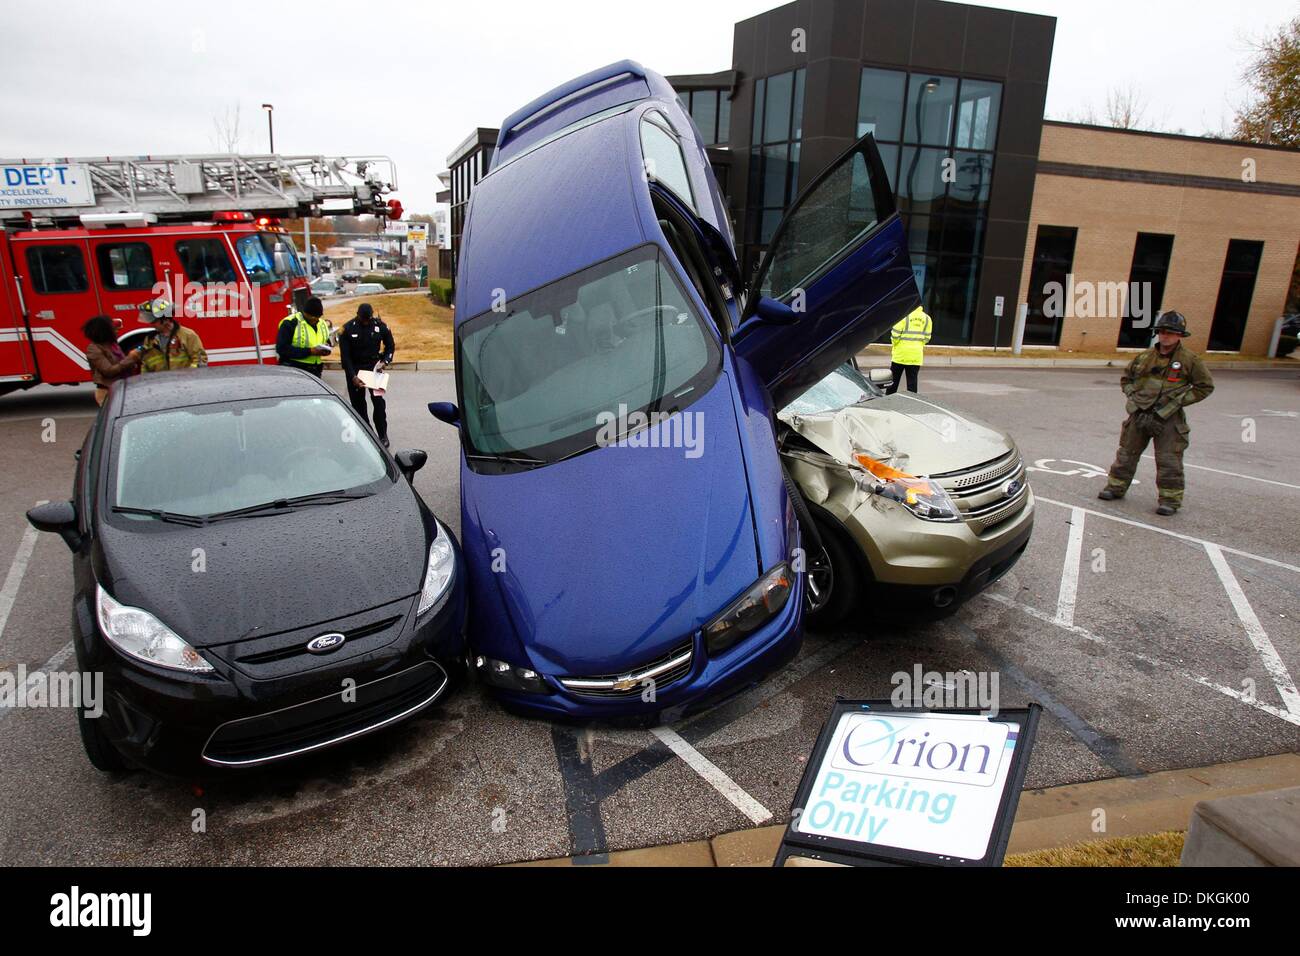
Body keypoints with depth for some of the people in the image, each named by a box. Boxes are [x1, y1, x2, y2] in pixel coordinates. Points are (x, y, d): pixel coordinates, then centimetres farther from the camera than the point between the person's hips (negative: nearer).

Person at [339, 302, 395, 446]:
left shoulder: (380, 326, -6)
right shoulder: (348, 329, -9)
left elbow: (390, 346, 8)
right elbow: (345, 356, -9)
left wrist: (385, 361, -10)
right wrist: (353, 376, -19)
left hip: (374, 368, 0)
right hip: (354, 369, 0)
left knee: (378, 401, -8)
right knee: (358, 403, 4)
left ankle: (382, 435, -1)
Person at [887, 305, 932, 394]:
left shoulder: (904, 316, -11)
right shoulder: (927, 318, 4)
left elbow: (895, 334, -11)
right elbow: (926, 338, 5)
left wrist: (895, 344, 8)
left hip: (901, 354, -3)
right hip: (916, 356, 3)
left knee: (894, 380, 8)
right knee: (912, 383, 7)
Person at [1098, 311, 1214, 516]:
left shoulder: (1190, 359, -3)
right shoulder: (1145, 357, 7)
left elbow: (1205, 386, 2)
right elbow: (1125, 378, 21)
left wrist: (1179, 400, -6)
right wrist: (1133, 395, 5)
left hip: (1169, 418, -4)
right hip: (1139, 414, 4)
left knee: (1169, 461, -2)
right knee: (1126, 453, 11)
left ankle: (1170, 499, 5)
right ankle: (1116, 487, 23)